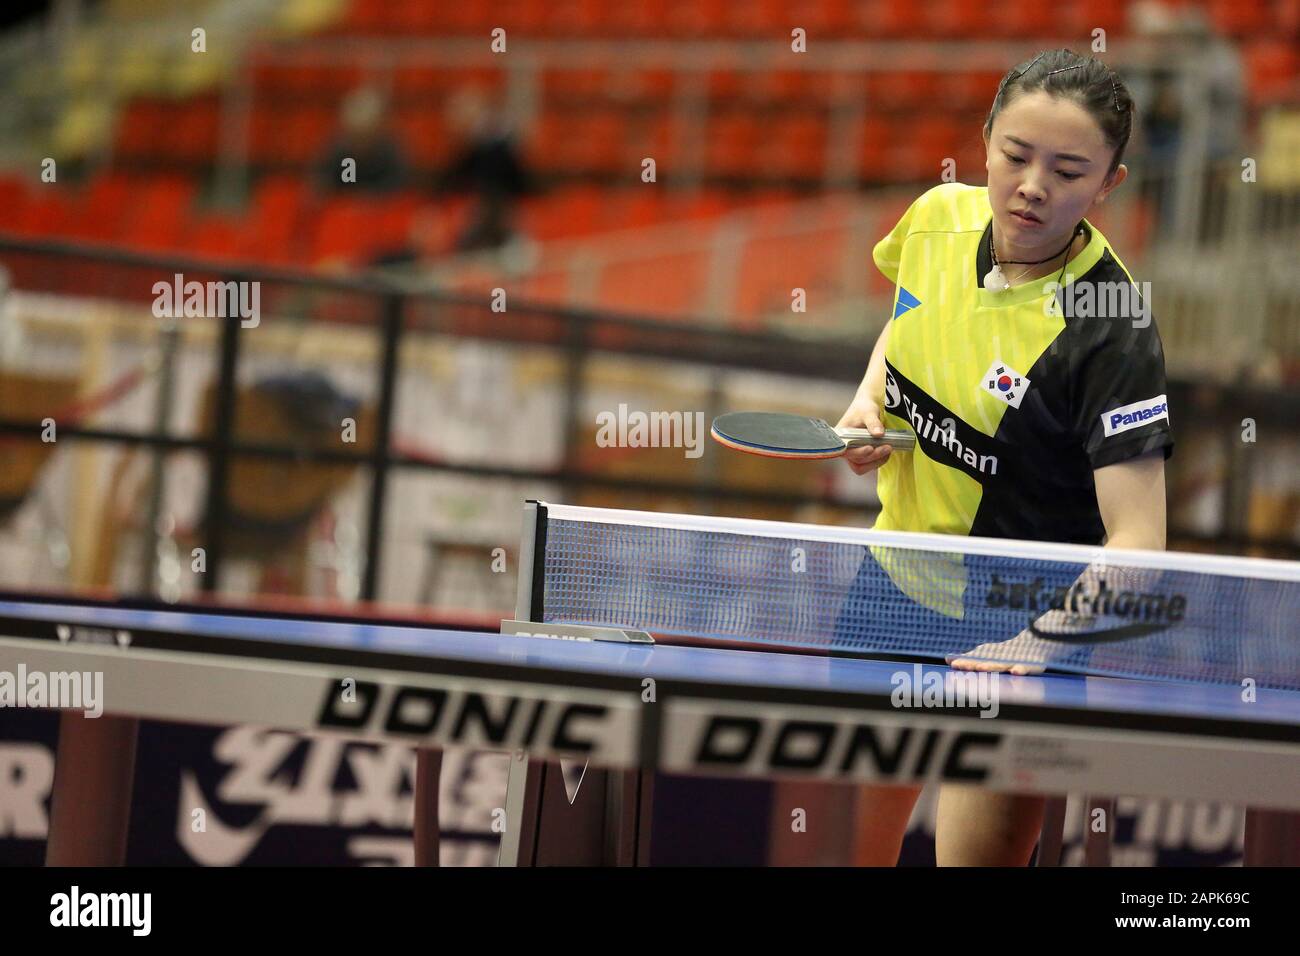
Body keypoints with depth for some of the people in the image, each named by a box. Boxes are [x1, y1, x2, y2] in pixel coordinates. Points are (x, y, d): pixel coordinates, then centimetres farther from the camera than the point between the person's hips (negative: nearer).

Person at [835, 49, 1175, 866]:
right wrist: (870, 399, -1)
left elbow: (1135, 537, -30)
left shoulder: (1112, 329, -26)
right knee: (845, 845, 13)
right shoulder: (939, 217, -7)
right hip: (894, 583, 6)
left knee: (975, 853, -10)